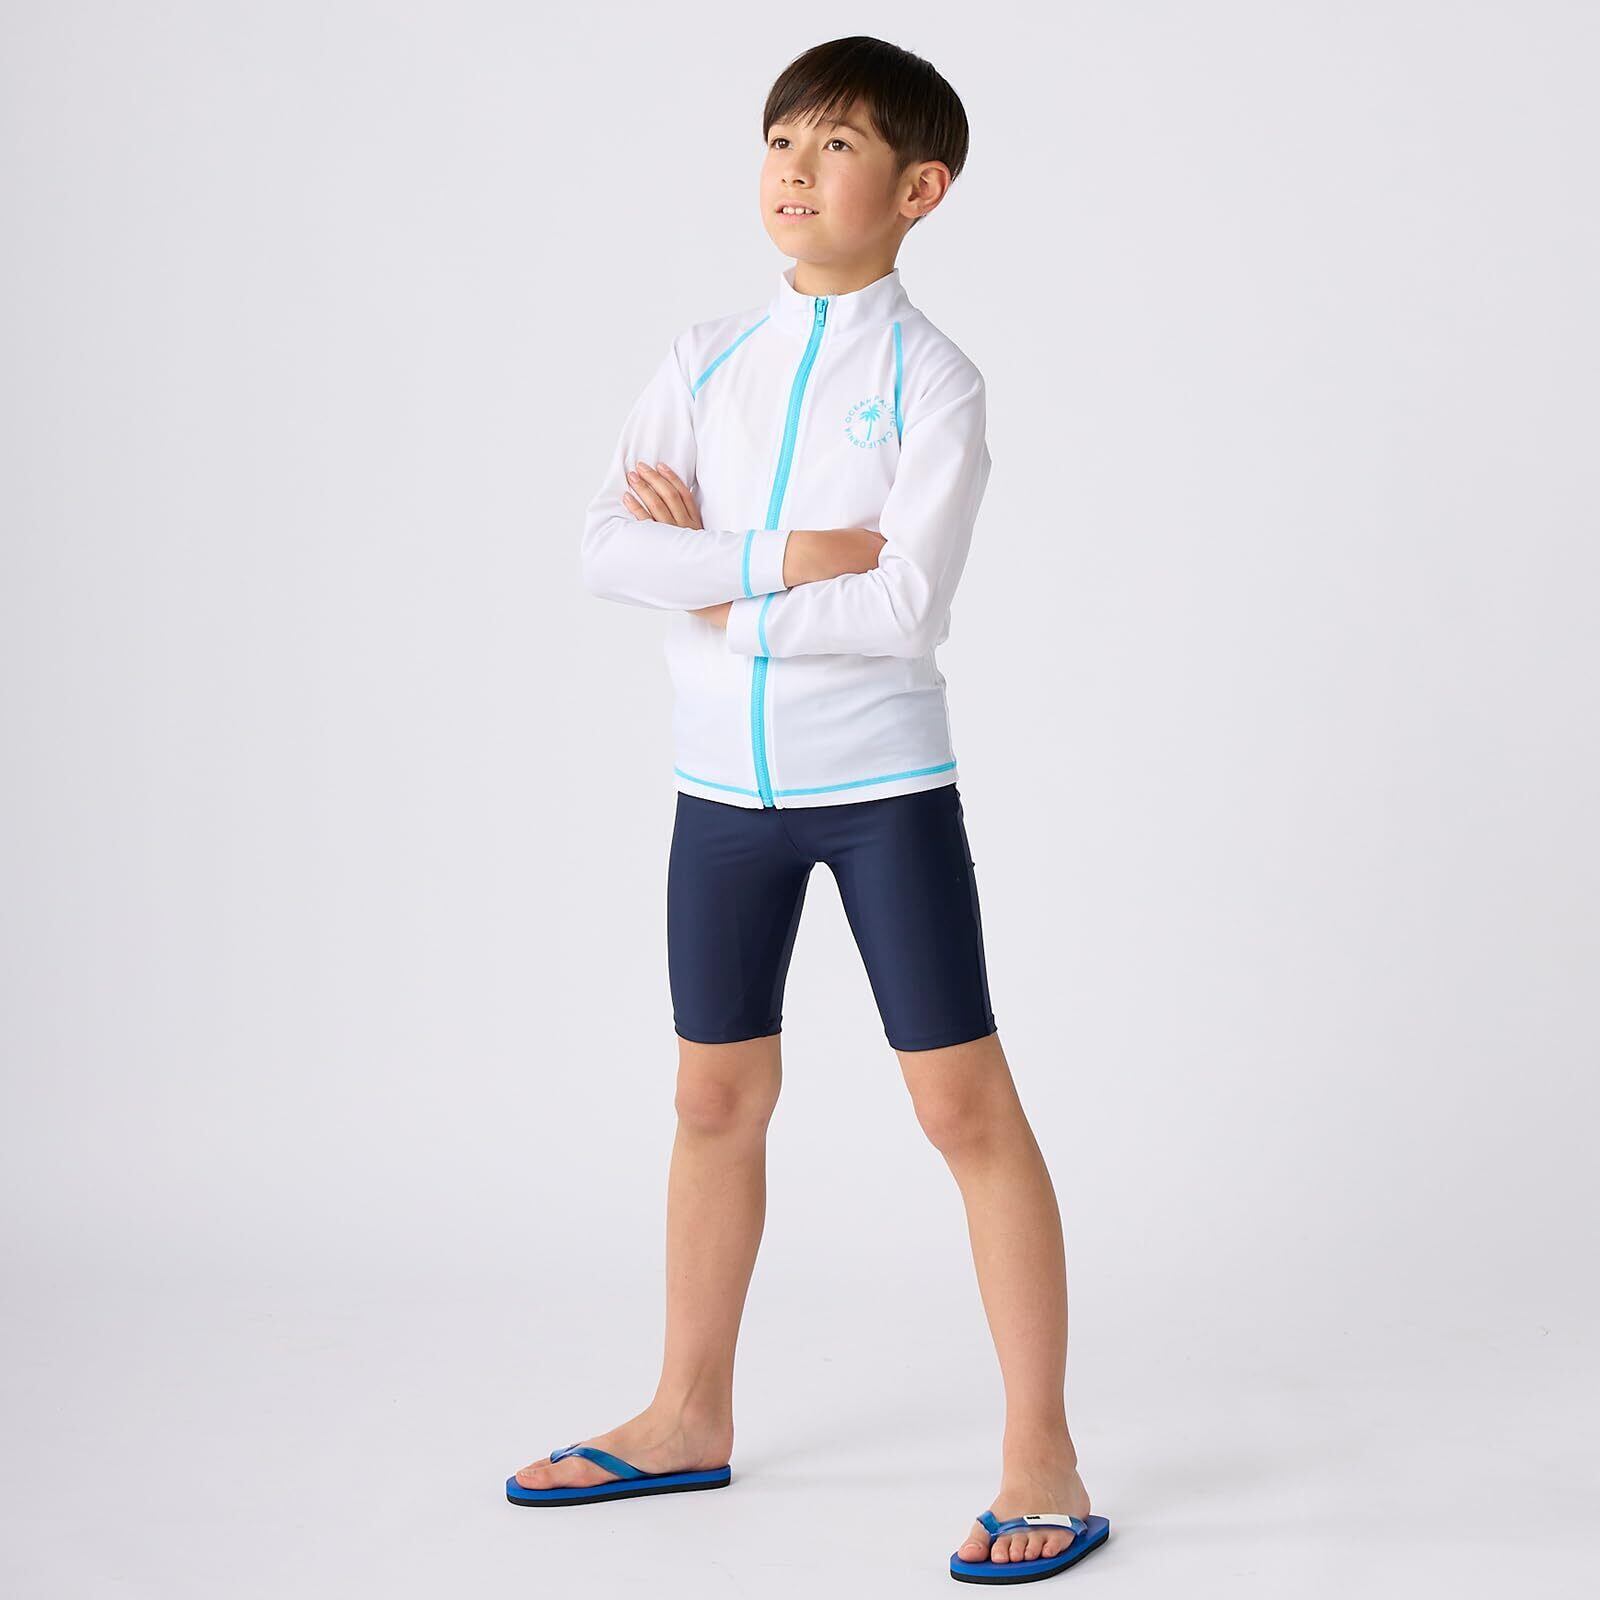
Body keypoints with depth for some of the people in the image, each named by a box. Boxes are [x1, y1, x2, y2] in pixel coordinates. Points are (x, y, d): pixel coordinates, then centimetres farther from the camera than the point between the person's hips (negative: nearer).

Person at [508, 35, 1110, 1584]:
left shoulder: (932, 383, -8)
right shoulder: (707, 359, 4)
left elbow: (903, 609, -20)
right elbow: (606, 544, -9)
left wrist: (716, 583, -12)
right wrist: (786, 559, -19)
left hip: (883, 783, -5)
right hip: (724, 779, 5)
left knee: (964, 1105, -4)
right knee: (717, 1100, 15)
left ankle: (1044, 1464, 5)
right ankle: (689, 1417, 31)